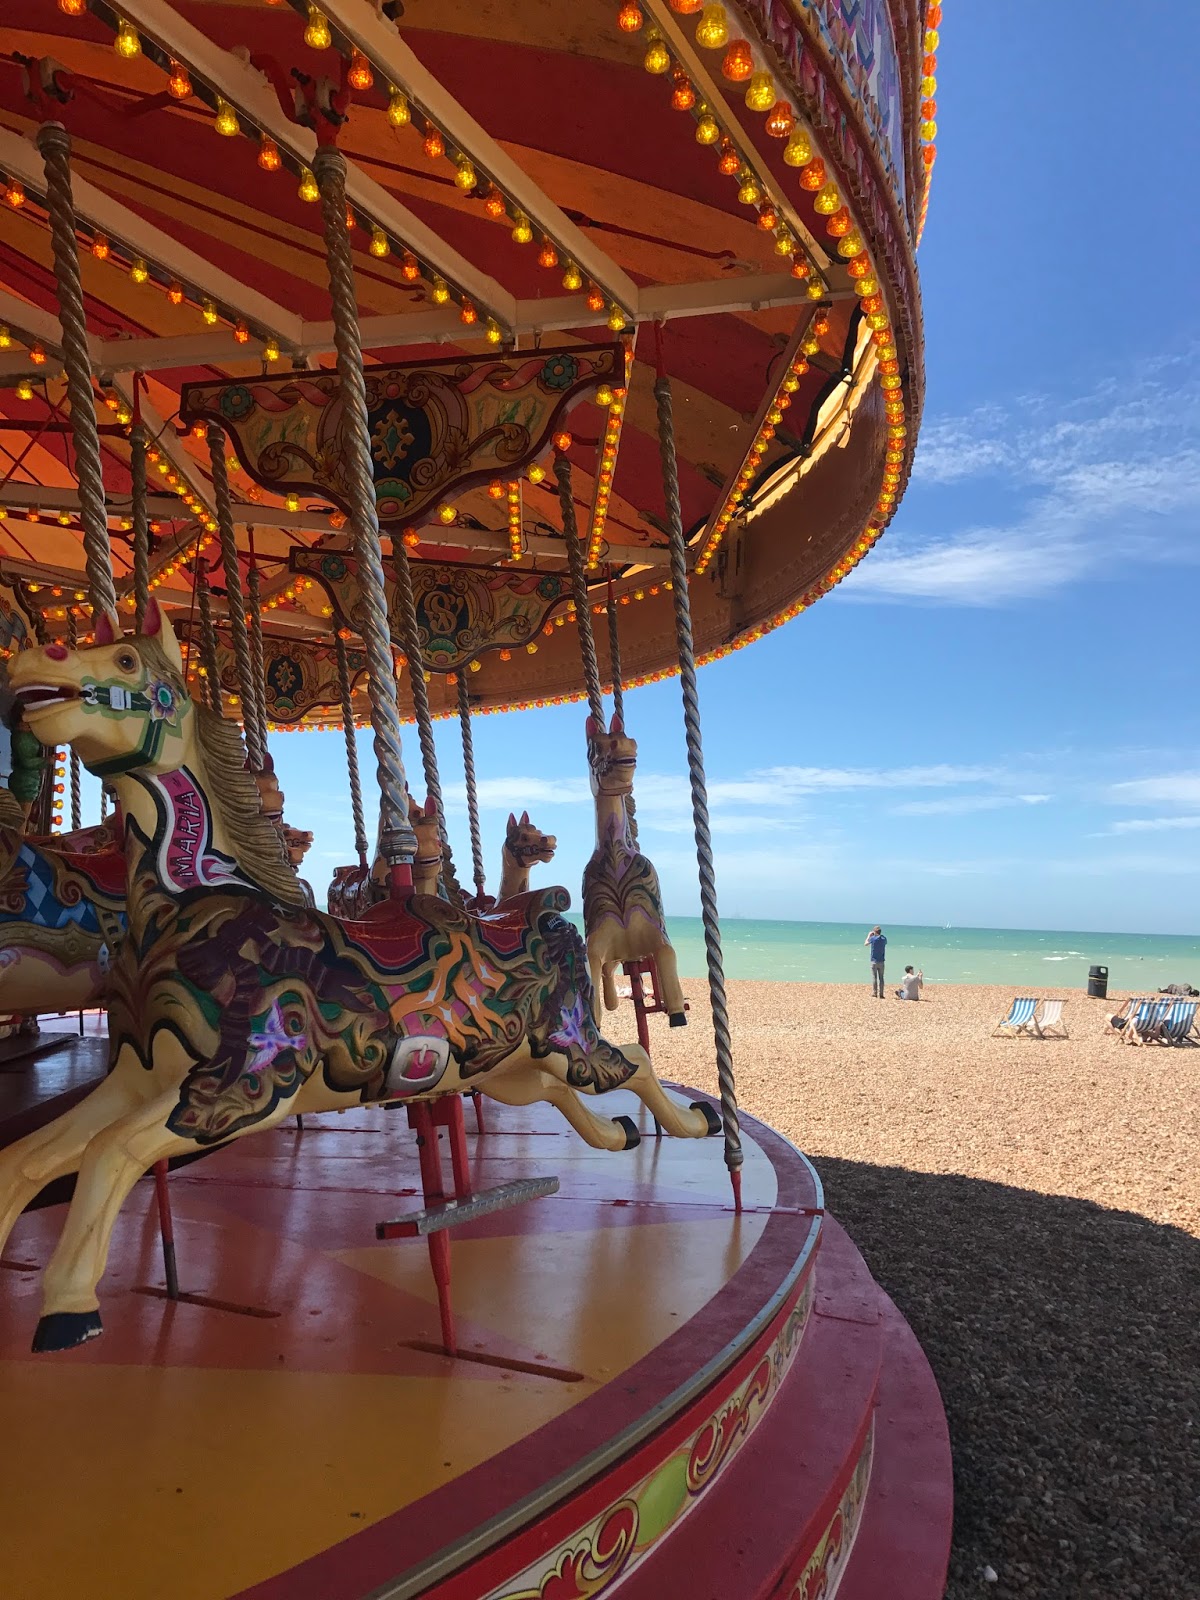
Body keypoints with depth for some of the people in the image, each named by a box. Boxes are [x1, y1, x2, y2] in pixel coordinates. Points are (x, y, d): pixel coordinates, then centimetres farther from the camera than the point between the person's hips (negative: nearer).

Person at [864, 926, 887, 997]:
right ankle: (881, 994, 5)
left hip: (874, 961, -3)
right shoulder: (884, 938, 0)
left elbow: (865, 943, 6)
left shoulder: (873, 938, -11)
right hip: (881, 961, 3)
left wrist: (869, 935, 17)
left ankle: (874, 994, -3)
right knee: (881, 978, 6)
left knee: (874, 977, 0)